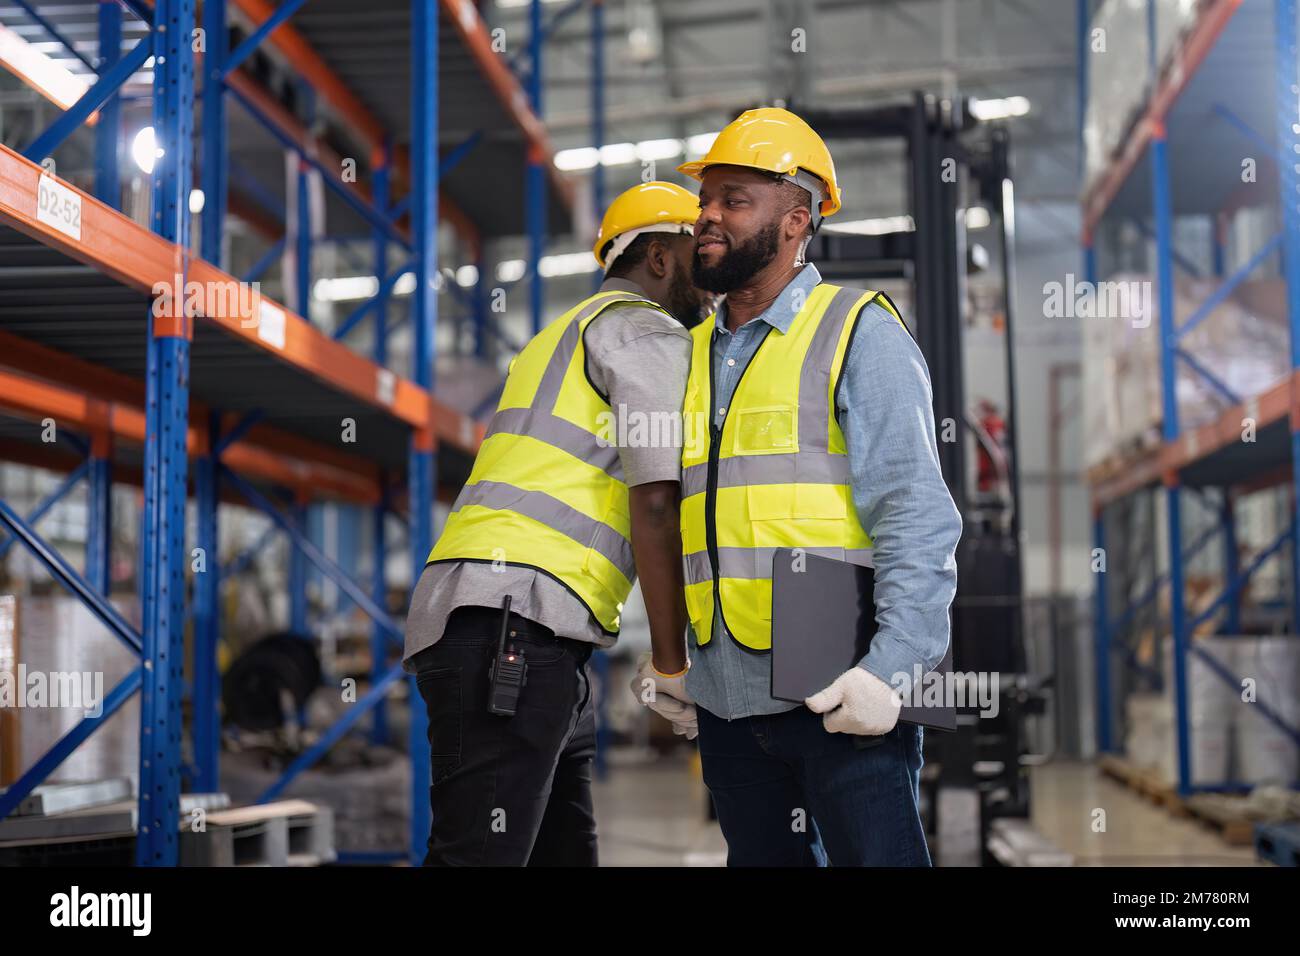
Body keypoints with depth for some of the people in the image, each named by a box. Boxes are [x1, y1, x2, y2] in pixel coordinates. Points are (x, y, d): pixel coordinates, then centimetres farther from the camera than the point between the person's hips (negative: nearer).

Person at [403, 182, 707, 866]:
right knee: (481, 854, -16)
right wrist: (672, 660, -5)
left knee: (564, 851, 8)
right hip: (514, 624, -10)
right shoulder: (651, 333, 2)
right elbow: (655, 503, -8)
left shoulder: (568, 336, 33)